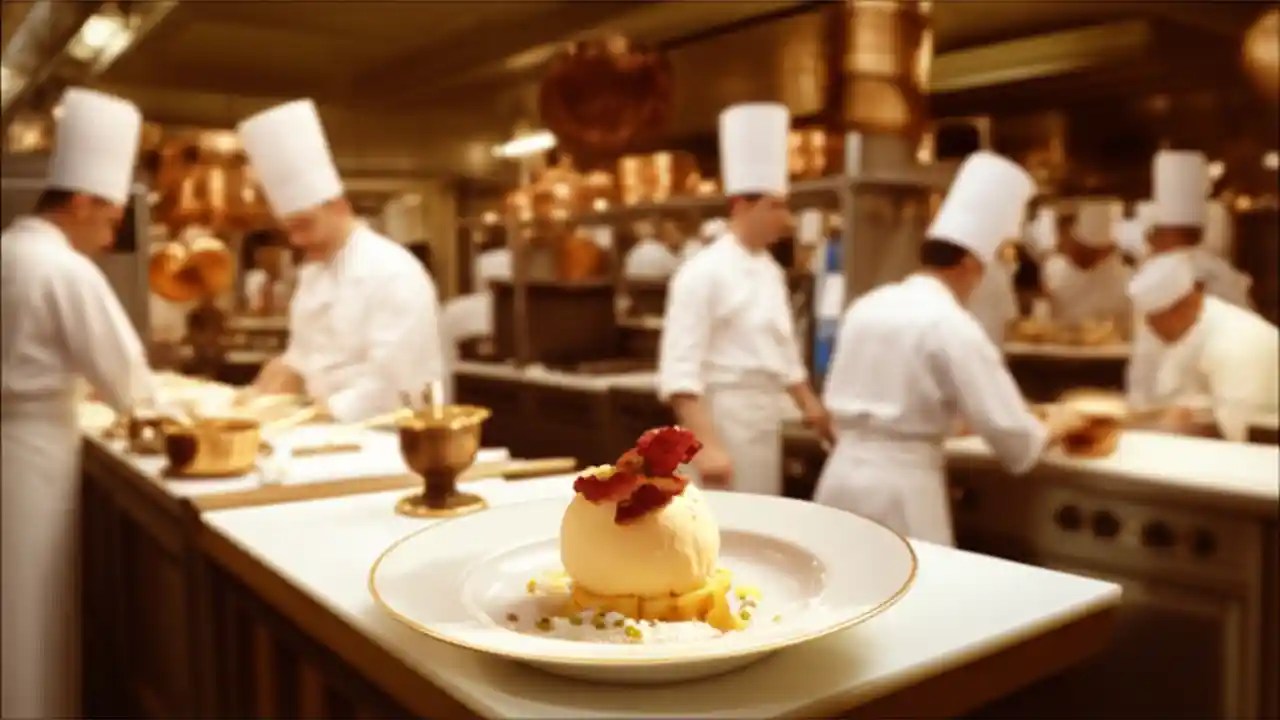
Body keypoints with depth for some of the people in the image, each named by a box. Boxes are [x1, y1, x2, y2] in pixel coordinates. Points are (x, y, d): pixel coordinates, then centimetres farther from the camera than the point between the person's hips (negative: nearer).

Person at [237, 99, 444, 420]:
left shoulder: (394, 273, -15)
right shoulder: (313, 269, 13)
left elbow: (391, 383, -19)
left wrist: (329, 413, -21)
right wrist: (285, 374, 2)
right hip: (330, 429, 7)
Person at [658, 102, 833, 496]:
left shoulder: (771, 271, 11)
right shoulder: (703, 273, -15)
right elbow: (679, 373, -20)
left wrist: (810, 406, 20)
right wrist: (706, 446, -27)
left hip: (765, 429, 8)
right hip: (719, 426, -8)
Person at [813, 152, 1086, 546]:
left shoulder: (865, 306, 8)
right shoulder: (953, 327, -12)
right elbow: (1011, 435, -10)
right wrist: (1056, 426, 10)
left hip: (844, 473, 7)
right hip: (900, 486, -6)